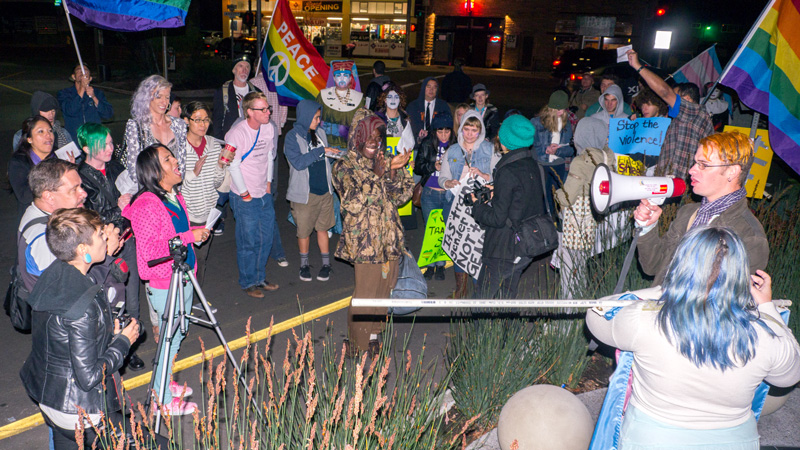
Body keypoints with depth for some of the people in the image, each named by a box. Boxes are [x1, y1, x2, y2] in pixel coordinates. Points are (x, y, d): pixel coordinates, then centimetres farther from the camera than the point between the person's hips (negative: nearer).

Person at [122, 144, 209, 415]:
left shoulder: (175, 198, 7)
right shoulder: (146, 205, -21)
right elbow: (150, 250, -25)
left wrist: (196, 235, 5)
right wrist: (188, 237, -24)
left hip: (184, 278, 9)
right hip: (164, 284, -9)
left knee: (179, 334, 20)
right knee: (170, 338, 3)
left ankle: (165, 383, 39)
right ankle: (163, 400, 19)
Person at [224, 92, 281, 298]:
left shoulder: (269, 128, 1)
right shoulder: (236, 134, -18)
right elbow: (233, 166, -14)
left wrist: (268, 182, 12)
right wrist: (244, 193, -10)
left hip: (265, 194, 7)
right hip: (244, 198, -6)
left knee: (266, 238, 14)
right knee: (249, 241, 1)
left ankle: (259, 278, 30)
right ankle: (248, 283, 18)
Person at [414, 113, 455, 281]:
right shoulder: (427, 144, 2)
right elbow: (417, 168, 0)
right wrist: (434, 166, -15)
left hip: (450, 194, -1)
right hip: (430, 194, 1)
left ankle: (440, 265, 18)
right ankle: (430, 264, 19)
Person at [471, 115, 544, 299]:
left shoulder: (508, 172, -22)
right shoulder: (532, 165, 3)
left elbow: (498, 218, -21)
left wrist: (477, 206, -5)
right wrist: (495, 193, 11)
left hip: (505, 251, -8)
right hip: (529, 247, 8)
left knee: (484, 294, 5)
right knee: (508, 294, 22)